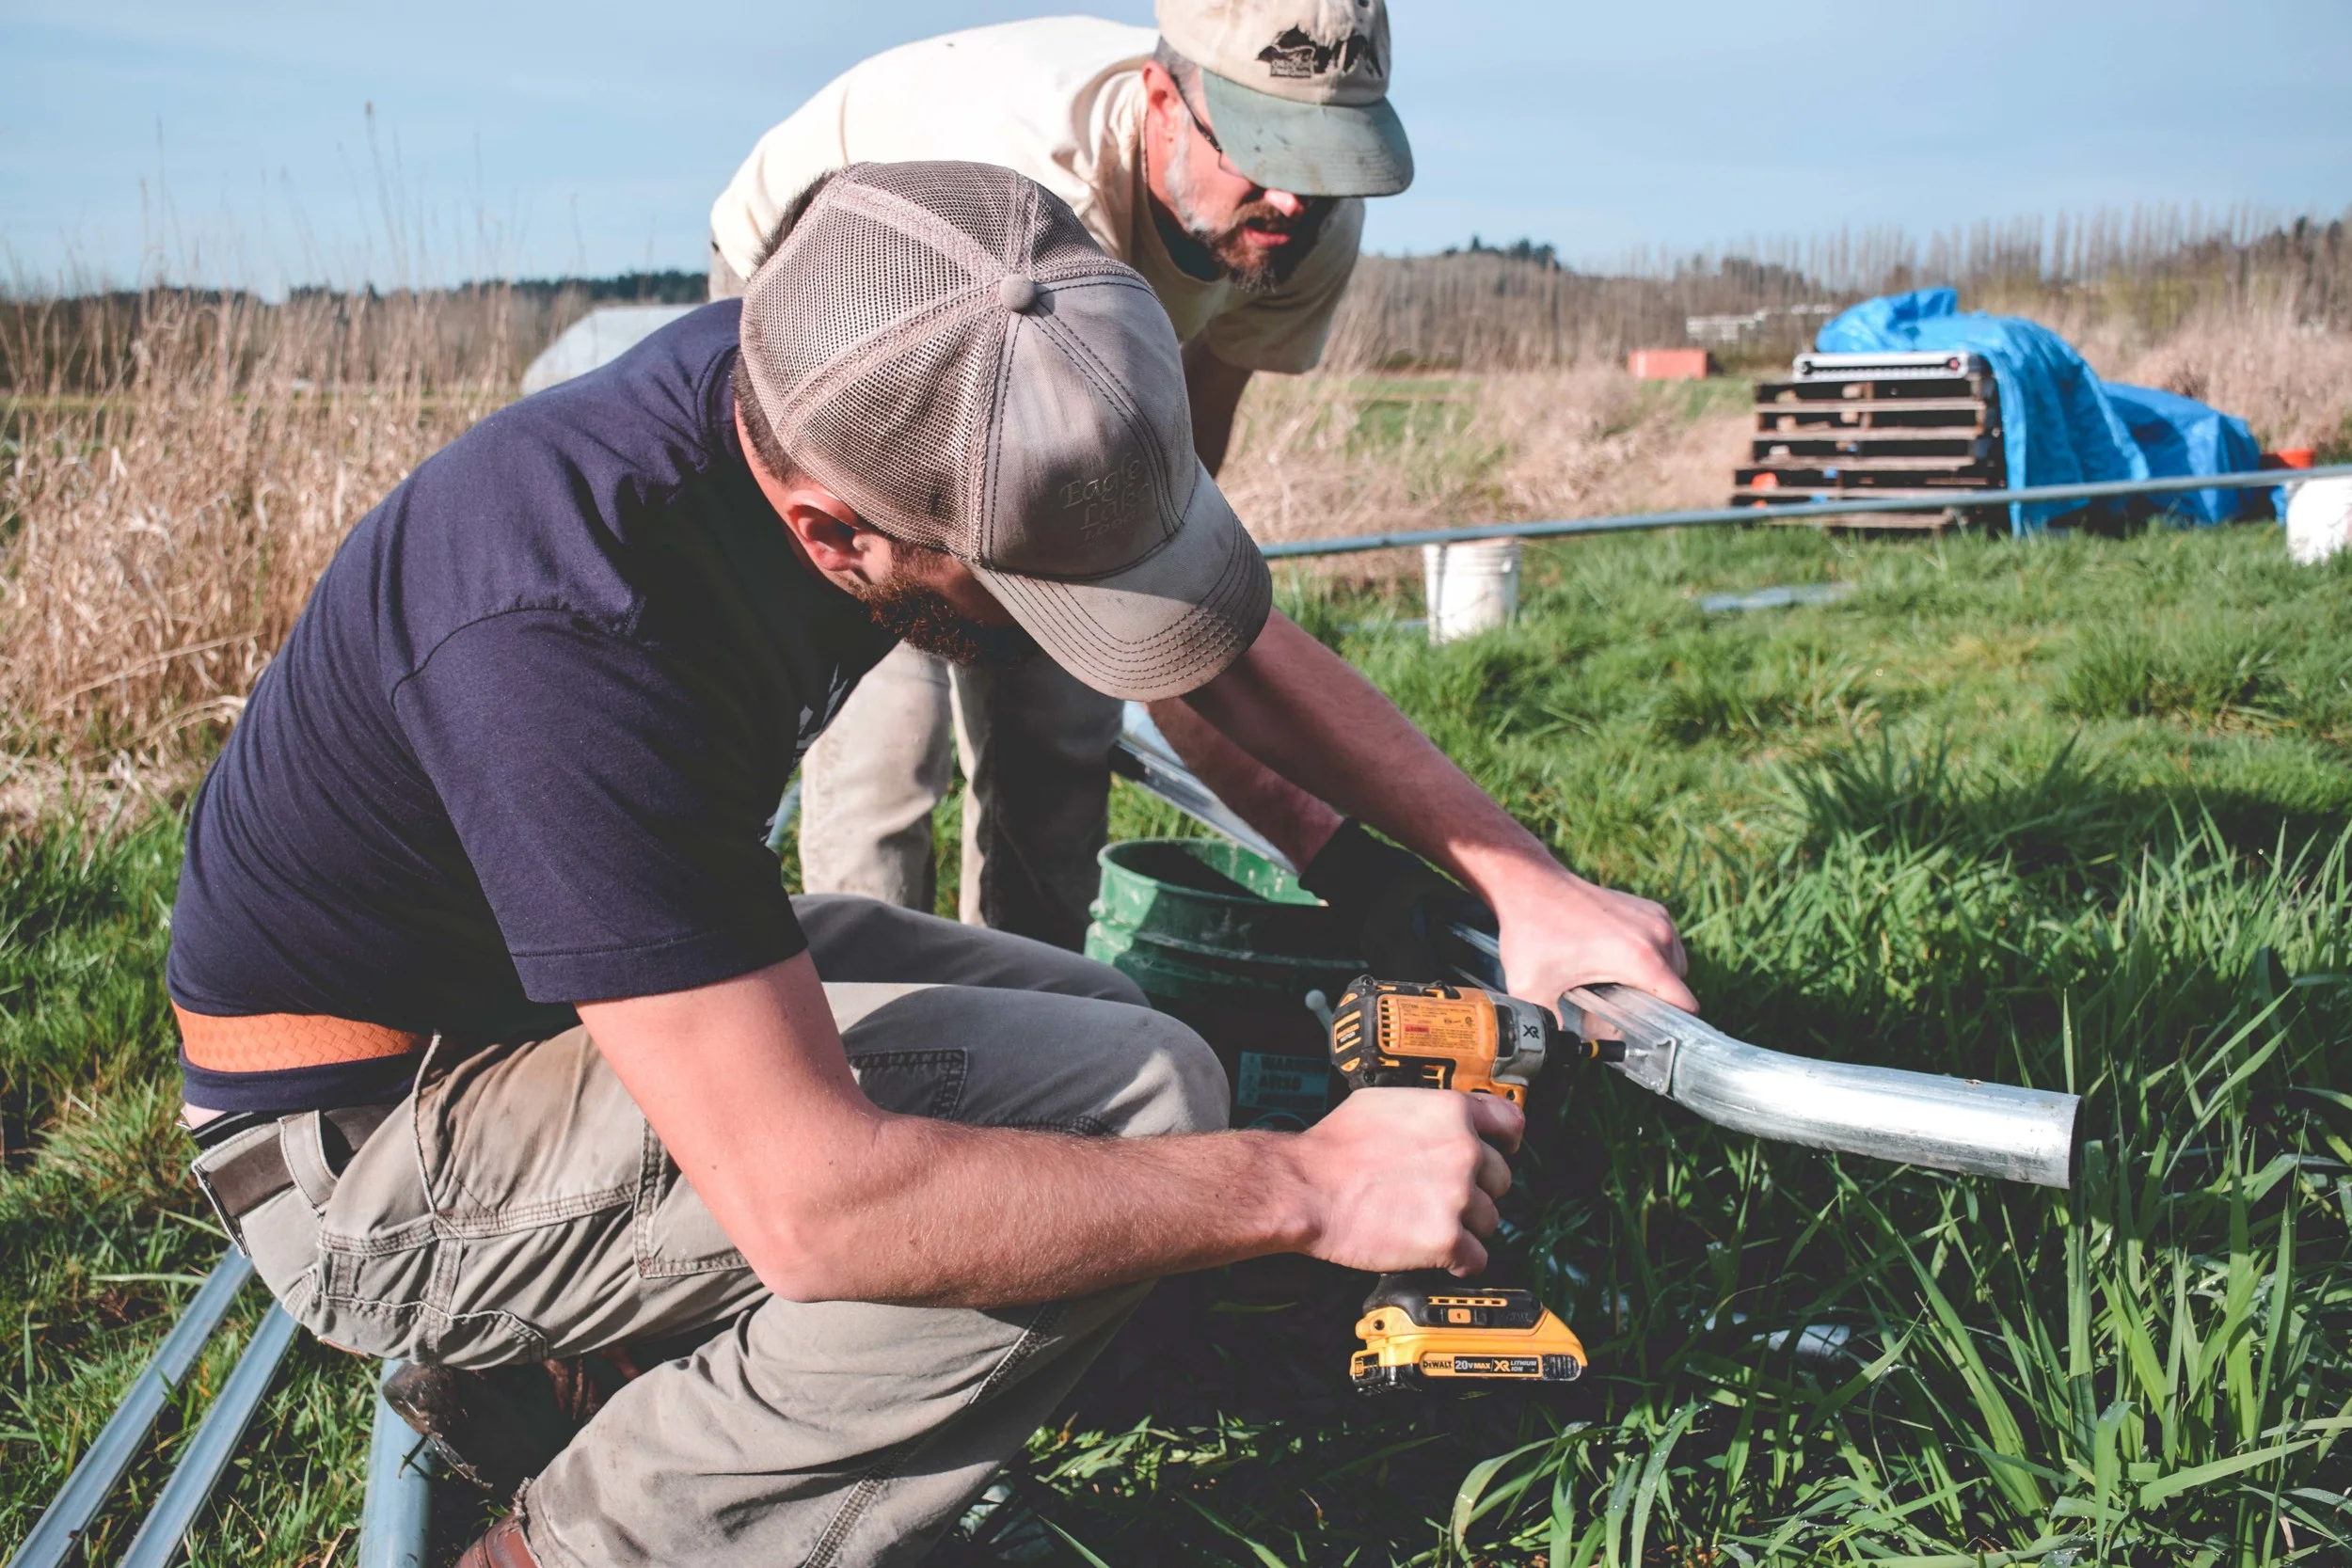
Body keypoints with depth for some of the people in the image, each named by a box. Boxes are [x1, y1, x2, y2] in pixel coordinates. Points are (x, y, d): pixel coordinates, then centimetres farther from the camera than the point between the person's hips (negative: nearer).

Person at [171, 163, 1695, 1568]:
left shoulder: (858, 406, -14)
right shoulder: (566, 628, -37)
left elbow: (1236, 650, -1)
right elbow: (811, 1203, -37)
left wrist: (1520, 874, -7)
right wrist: (1308, 1187, -28)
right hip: (373, 1135, -8)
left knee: (1112, 1030, 6)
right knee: (1133, 1105, -20)